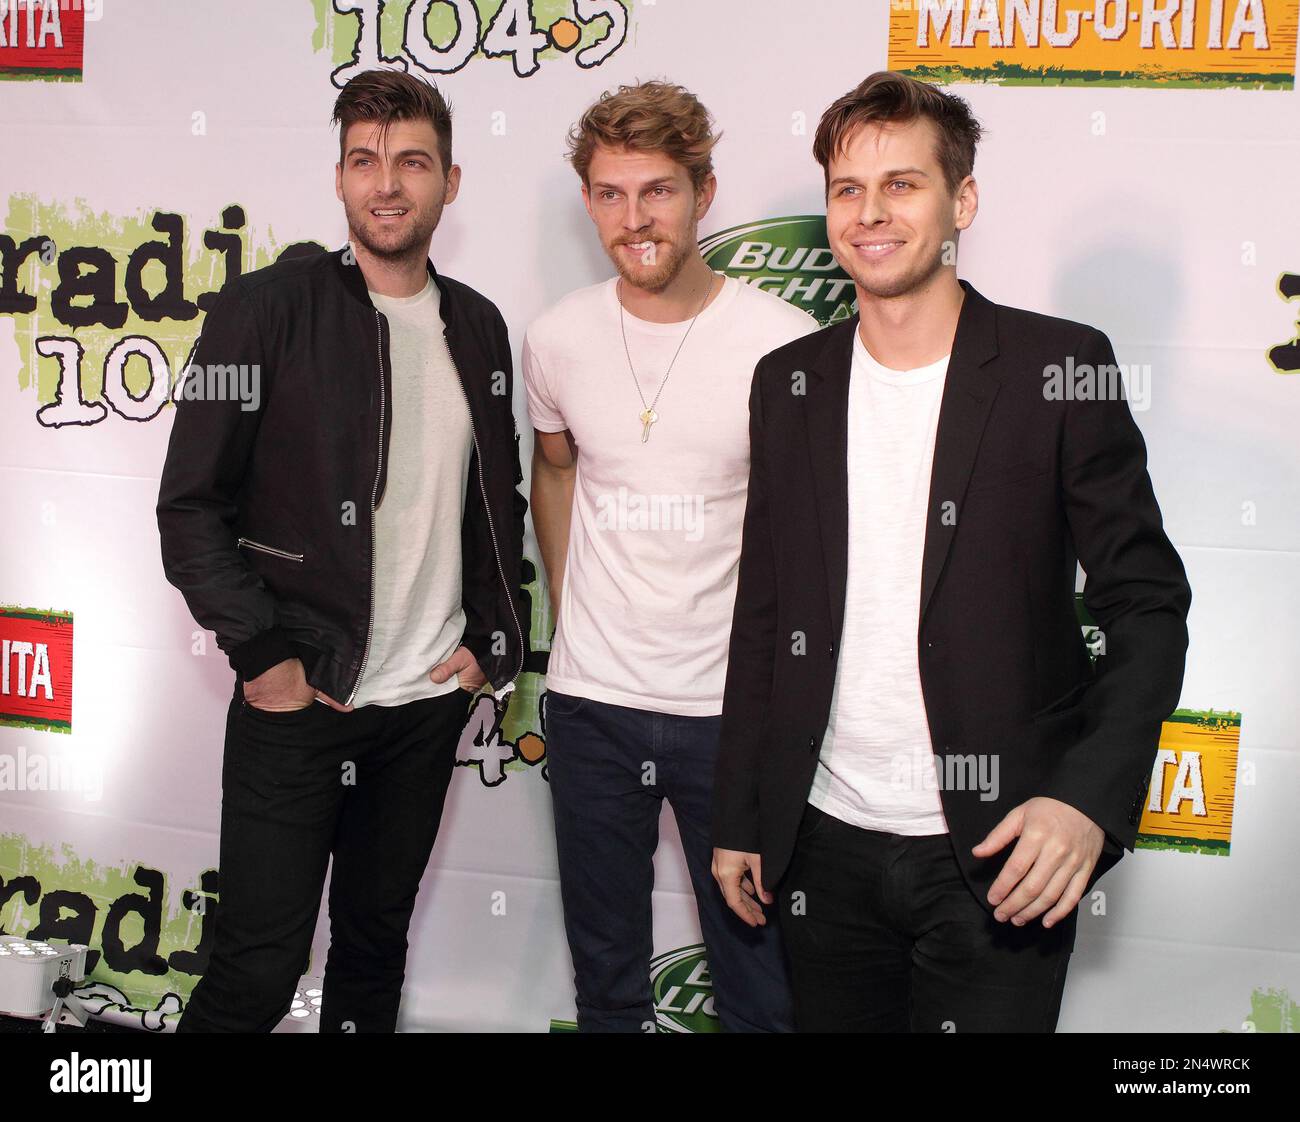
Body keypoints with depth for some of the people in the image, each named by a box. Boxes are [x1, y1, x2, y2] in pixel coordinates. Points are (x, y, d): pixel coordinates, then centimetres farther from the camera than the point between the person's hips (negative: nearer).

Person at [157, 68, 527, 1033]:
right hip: (297, 699, -4)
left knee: (377, 938, 18)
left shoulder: (477, 327, 7)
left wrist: (491, 640, 5)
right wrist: (262, 654, -12)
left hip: (430, 699, 4)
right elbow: (191, 504, -7)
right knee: (259, 965, 0)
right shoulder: (266, 309, -7)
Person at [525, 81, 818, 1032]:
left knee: (758, 985, 9)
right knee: (607, 981, 18)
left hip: (732, 703, -3)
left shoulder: (785, 344, -11)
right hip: (592, 701, 3)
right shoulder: (558, 340, 0)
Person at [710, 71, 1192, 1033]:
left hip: (998, 854, -3)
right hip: (826, 842, 4)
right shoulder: (789, 382, 6)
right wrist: (738, 817, 10)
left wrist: (1090, 798, -19)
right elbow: (763, 613, 10)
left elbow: (1146, 604, -5)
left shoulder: (1061, 368, -6)